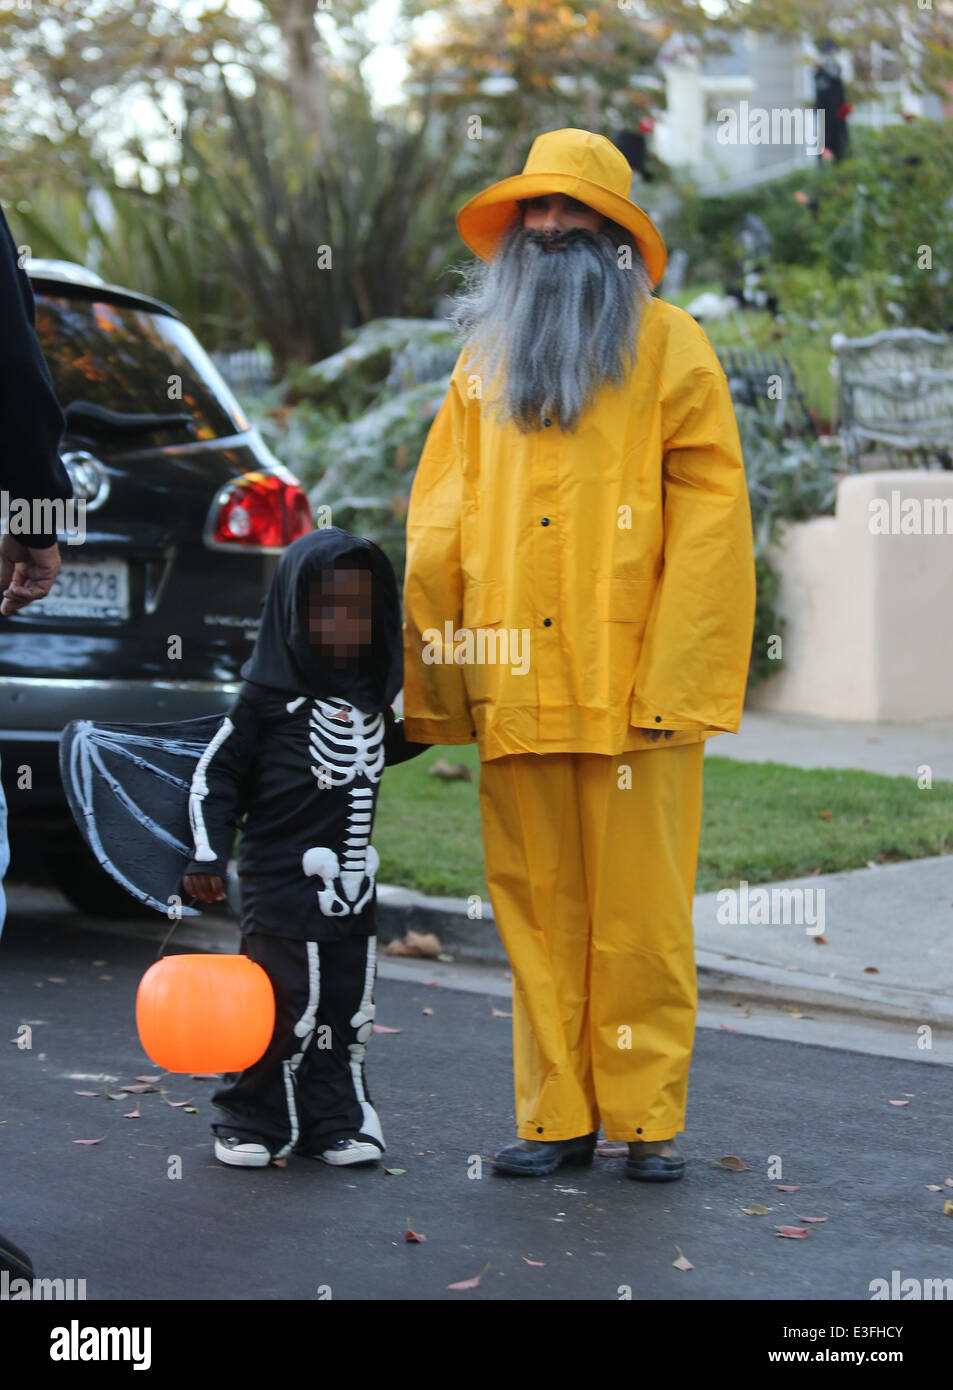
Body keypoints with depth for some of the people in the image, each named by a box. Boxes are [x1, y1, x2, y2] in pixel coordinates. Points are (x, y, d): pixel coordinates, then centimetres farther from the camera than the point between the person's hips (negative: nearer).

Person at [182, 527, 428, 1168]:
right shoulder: (269, 696, -8)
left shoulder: (372, 696, 10)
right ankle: (254, 1120, 8)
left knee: (348, 1002, 8)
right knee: (286, 1002, -6)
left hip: (354, 885, 6)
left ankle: (338, 1118, 19)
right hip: (283, 881, -6)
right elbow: (216, 774, -6)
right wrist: (207, 854, -11)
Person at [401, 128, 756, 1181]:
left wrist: (674, 677, -12)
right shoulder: (484, 358, 17)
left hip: (634, 686, -3)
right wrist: (432, 671, 4)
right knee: (537, 909, 5)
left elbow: (710, 522, -2)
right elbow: (437, 524, 14)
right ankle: (556, 1115, 13)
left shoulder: (670, 349, 5)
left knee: (640, 912, 0)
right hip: (513, 687, 4)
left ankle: (646, 1116, 9)